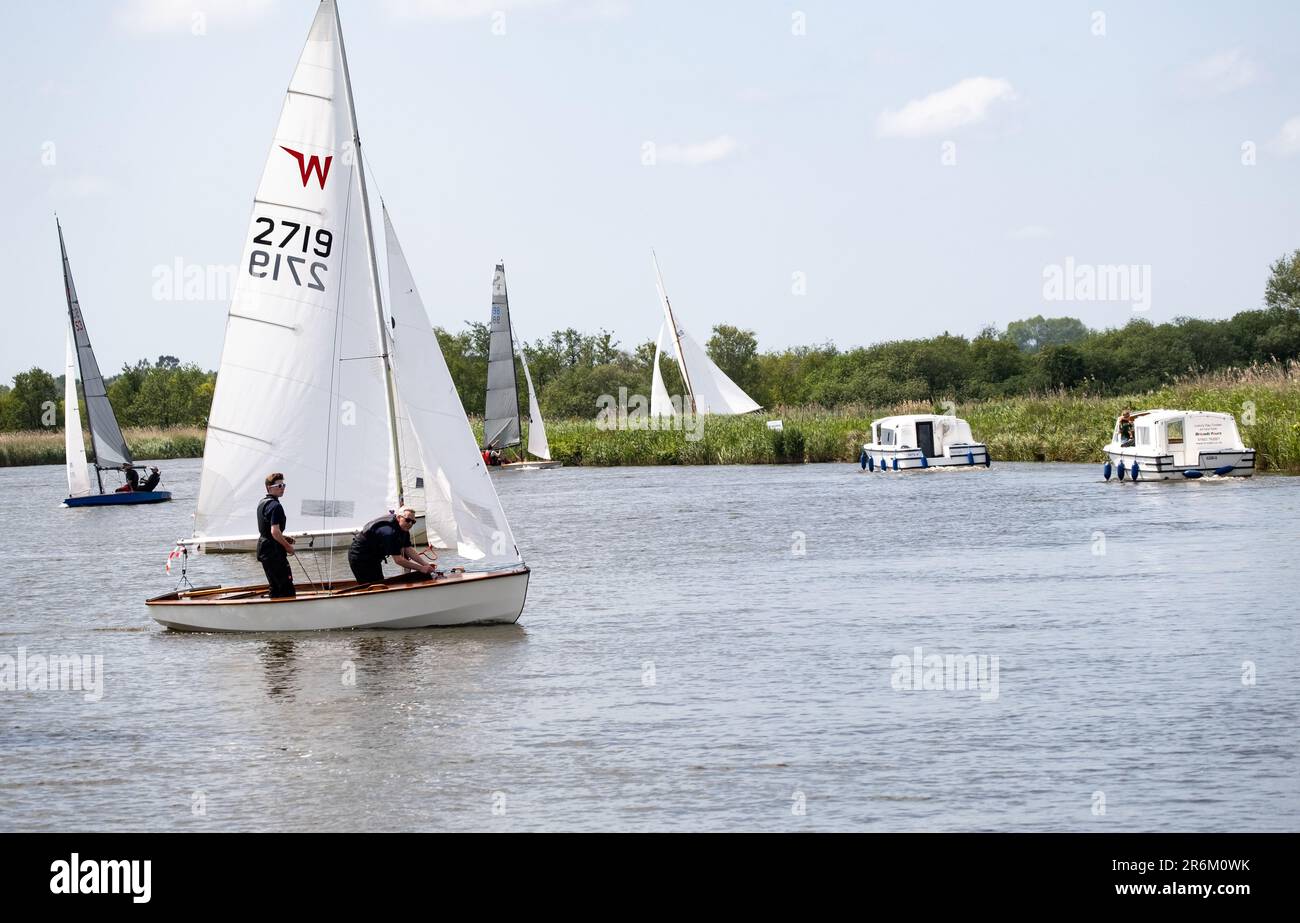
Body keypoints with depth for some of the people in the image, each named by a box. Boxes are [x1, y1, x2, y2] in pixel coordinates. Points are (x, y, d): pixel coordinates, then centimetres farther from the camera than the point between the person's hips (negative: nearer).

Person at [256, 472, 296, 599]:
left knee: (275, 587, 17)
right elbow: (275, 532, -25)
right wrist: (287, 546, -12)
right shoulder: (275, 506, -18)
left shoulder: (262, 503, 14)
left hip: (264, 551, 10)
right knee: (287, 590, -12)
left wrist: (283, 538, 17)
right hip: (274, 553, -10)